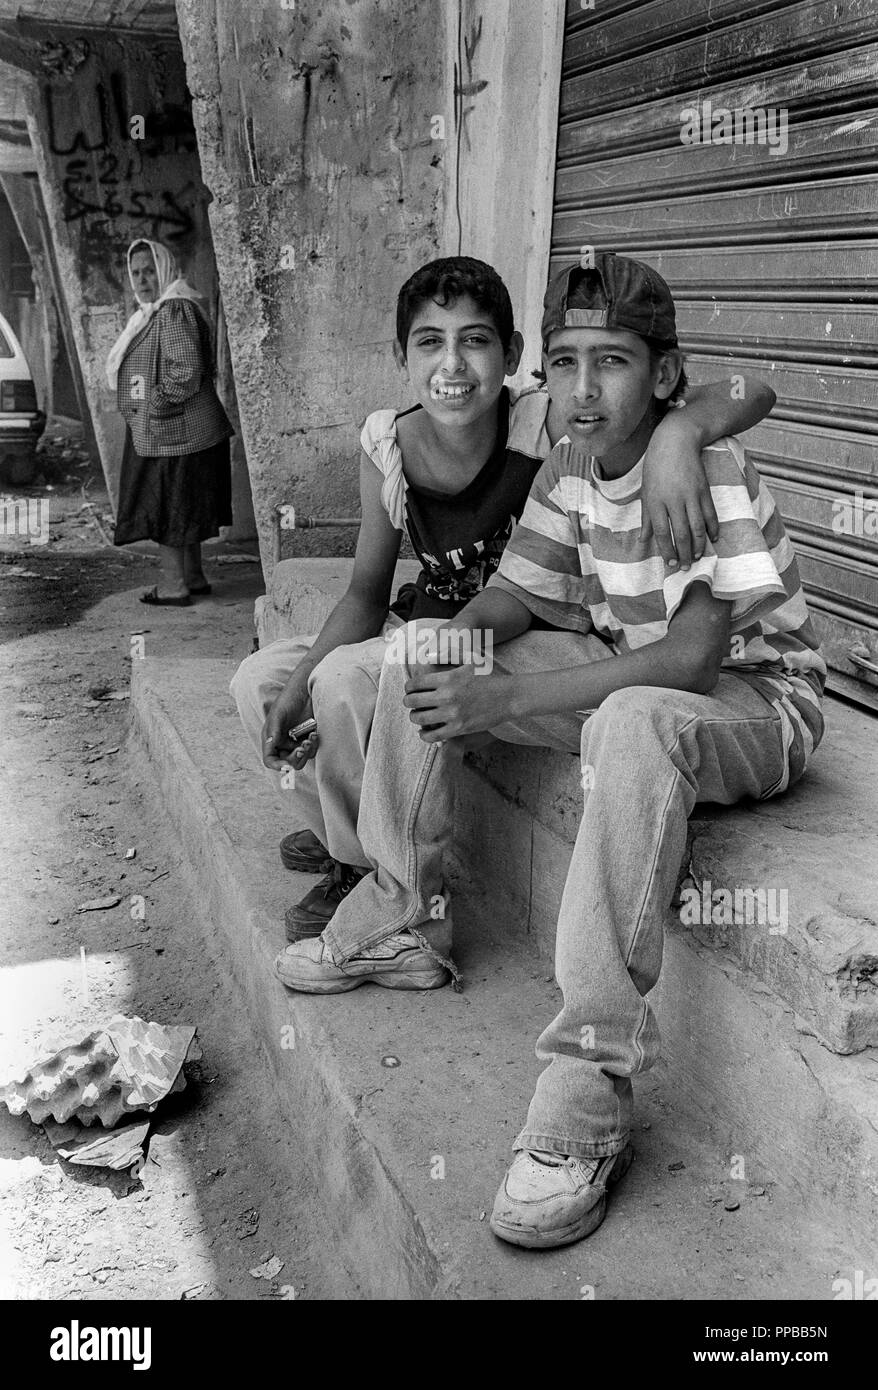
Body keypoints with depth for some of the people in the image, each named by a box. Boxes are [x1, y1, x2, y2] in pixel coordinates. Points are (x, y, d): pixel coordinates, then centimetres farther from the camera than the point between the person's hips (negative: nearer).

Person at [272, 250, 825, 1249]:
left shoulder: (713, 474, -21)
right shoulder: (569, 471, 1)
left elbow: (689, 656, -30)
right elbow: (510, 595, 6)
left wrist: (510, 696, -32)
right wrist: (460, 636, -17)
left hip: (754, 702, -7)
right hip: (628, 683, 7)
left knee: (631, 723, -43)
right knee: (426, 657, -1)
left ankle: (589, 1092, -37)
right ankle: (400, 921, 6)